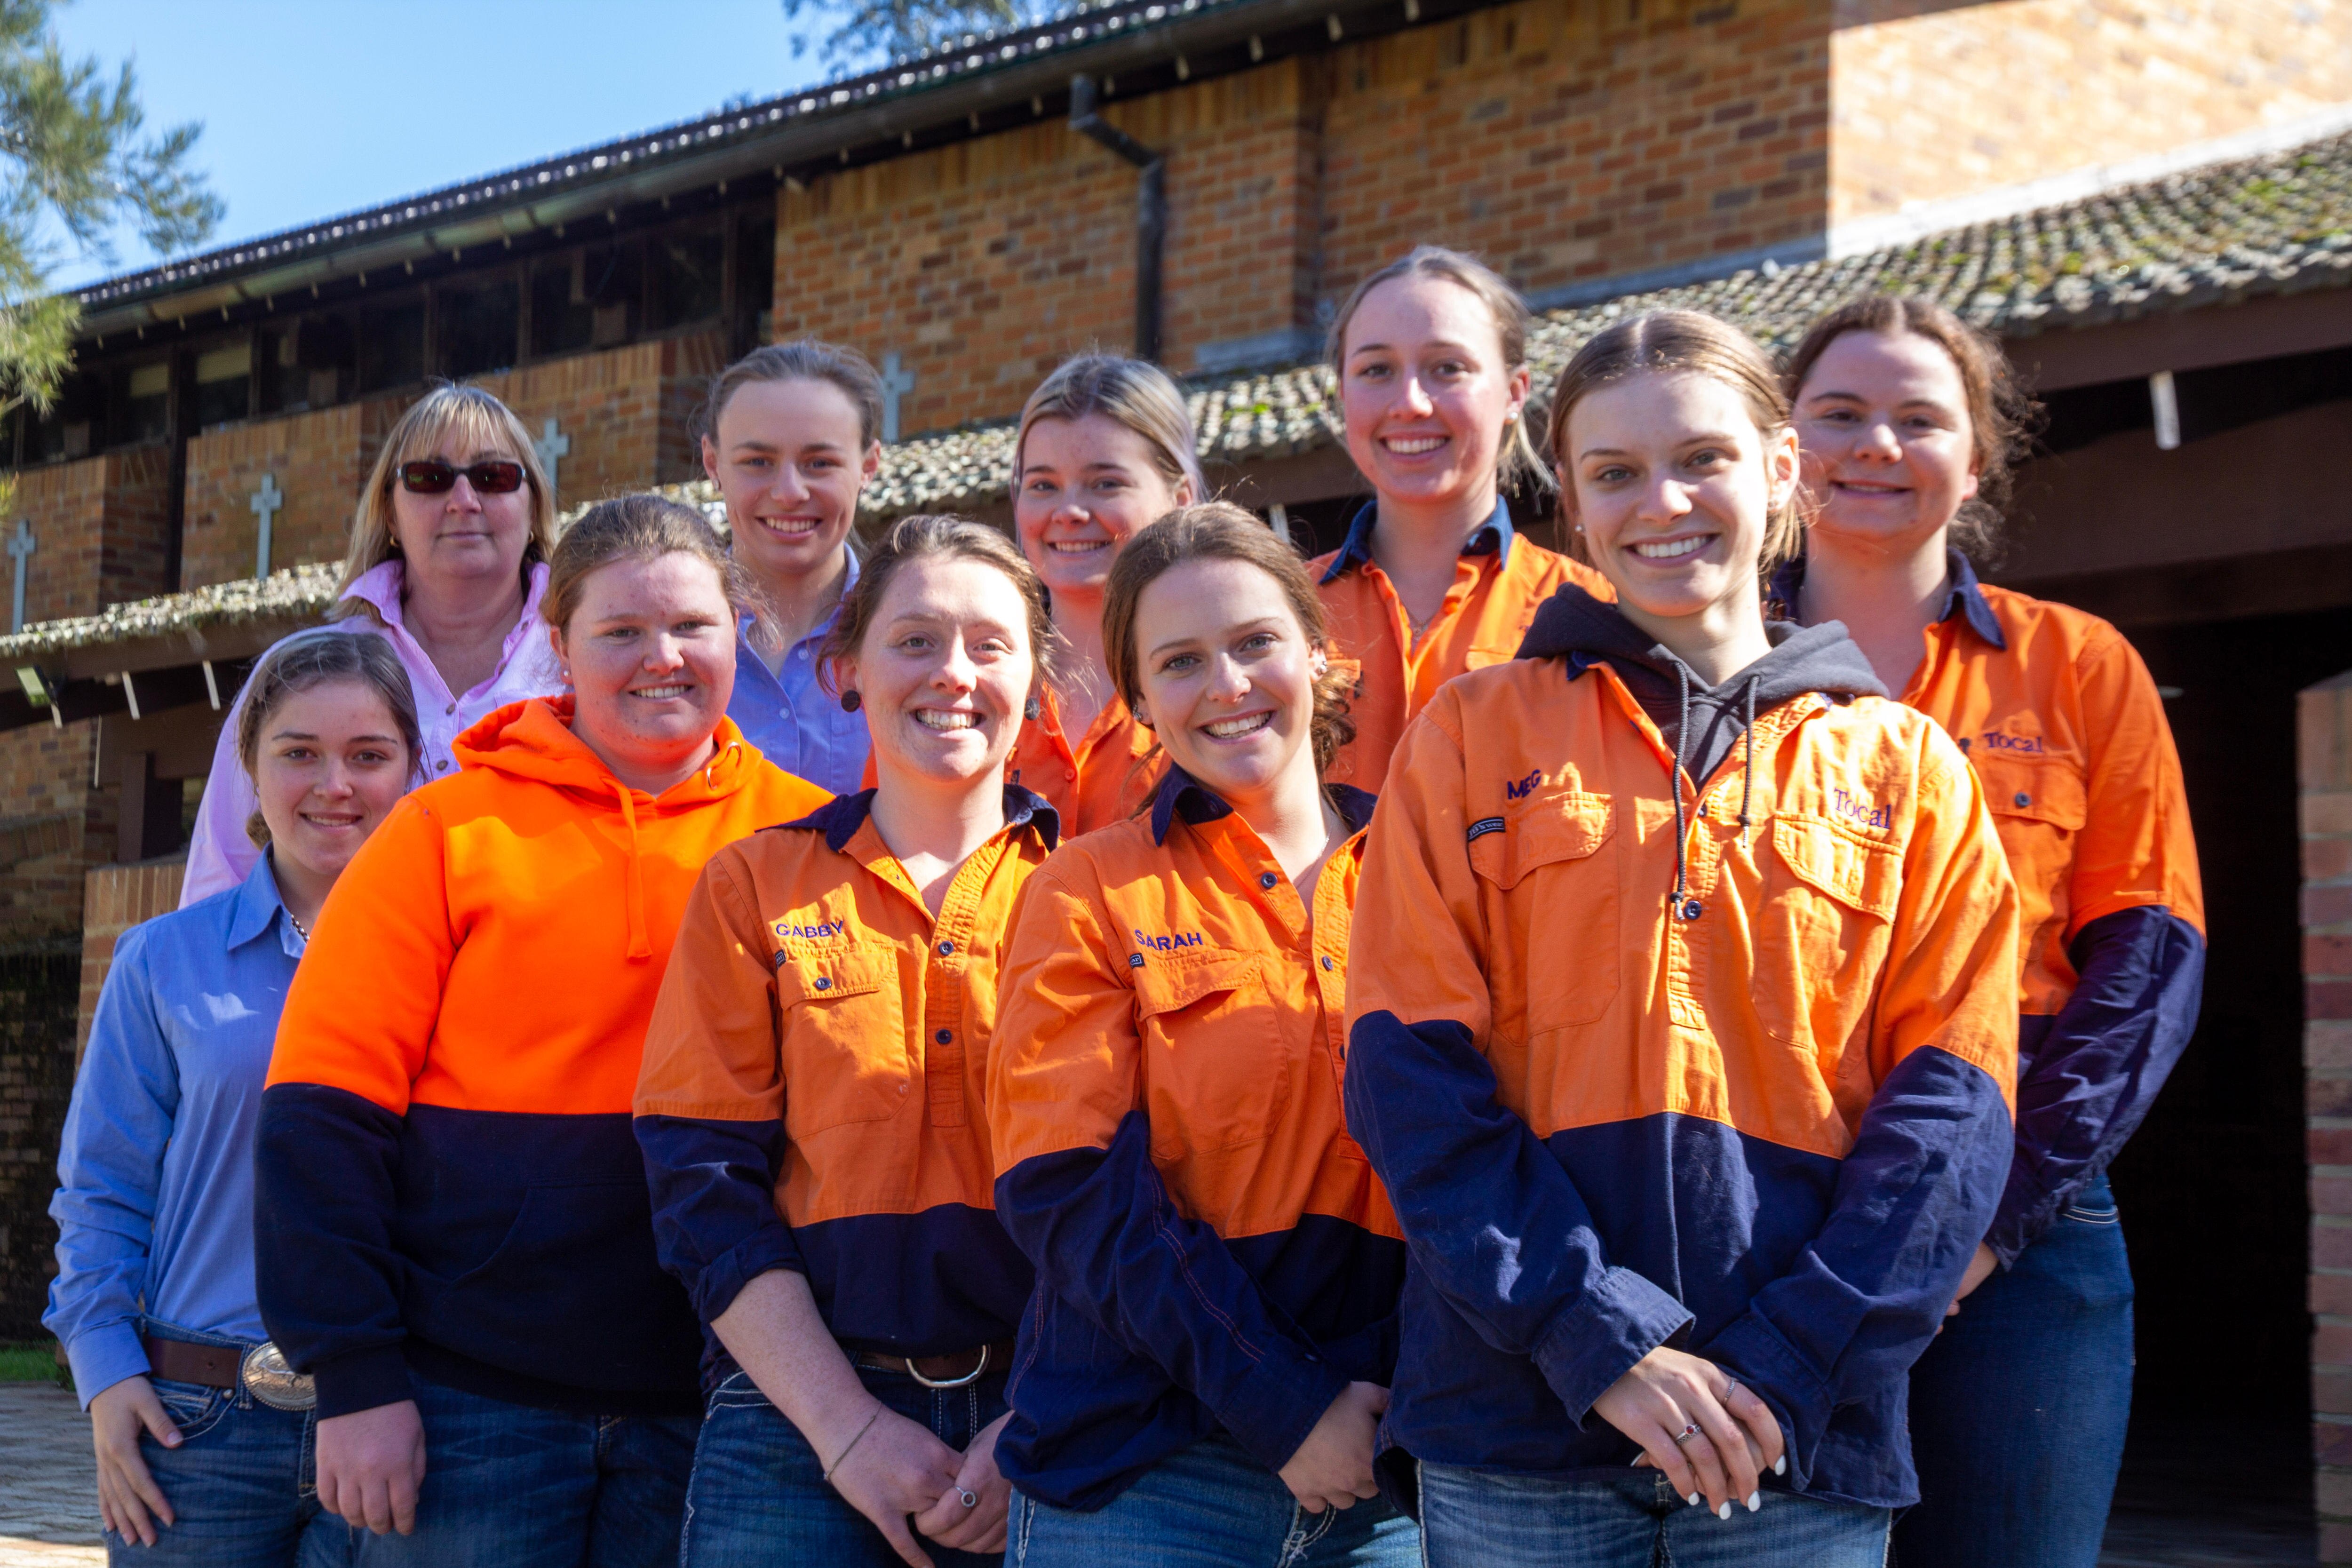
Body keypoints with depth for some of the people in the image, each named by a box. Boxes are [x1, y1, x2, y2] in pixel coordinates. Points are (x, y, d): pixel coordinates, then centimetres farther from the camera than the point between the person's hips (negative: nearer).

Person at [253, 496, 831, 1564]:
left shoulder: (804, 835, 6)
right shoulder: (452, 832, 1)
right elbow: (327, 1109, -3)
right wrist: (355, 1377, -8)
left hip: (707, 1404, 2)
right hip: (474, 1410, -1)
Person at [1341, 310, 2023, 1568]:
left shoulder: (1903, 767, 8)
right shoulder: (1475, 735, 6)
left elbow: (1949, 1105, 1)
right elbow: (1410, 1071, -2)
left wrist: (1785, 1367, -11)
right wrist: (1598, 1337, -12)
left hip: (1804, 1432, 1)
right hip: (1517, 1421, 0)